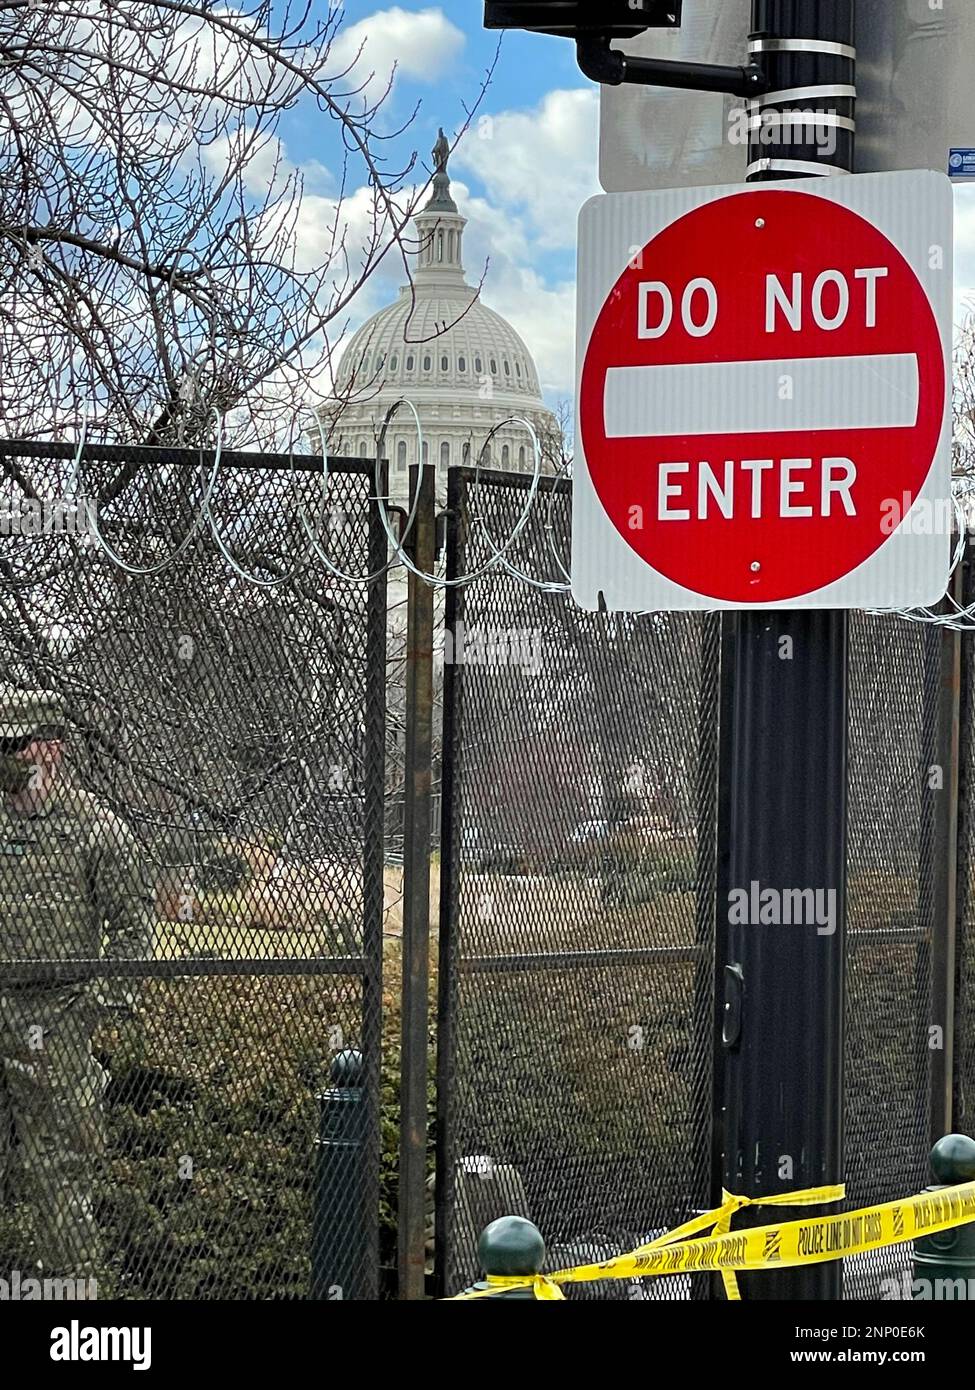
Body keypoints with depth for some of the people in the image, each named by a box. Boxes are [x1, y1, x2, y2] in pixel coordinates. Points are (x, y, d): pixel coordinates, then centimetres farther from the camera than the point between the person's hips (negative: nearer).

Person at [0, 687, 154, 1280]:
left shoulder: (96, 827, -3)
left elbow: (135, 924, -2)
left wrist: (100, 997, -10)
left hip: (52, 1018, -5)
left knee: (57, 1165, -3)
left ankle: (77, 1281, 3)